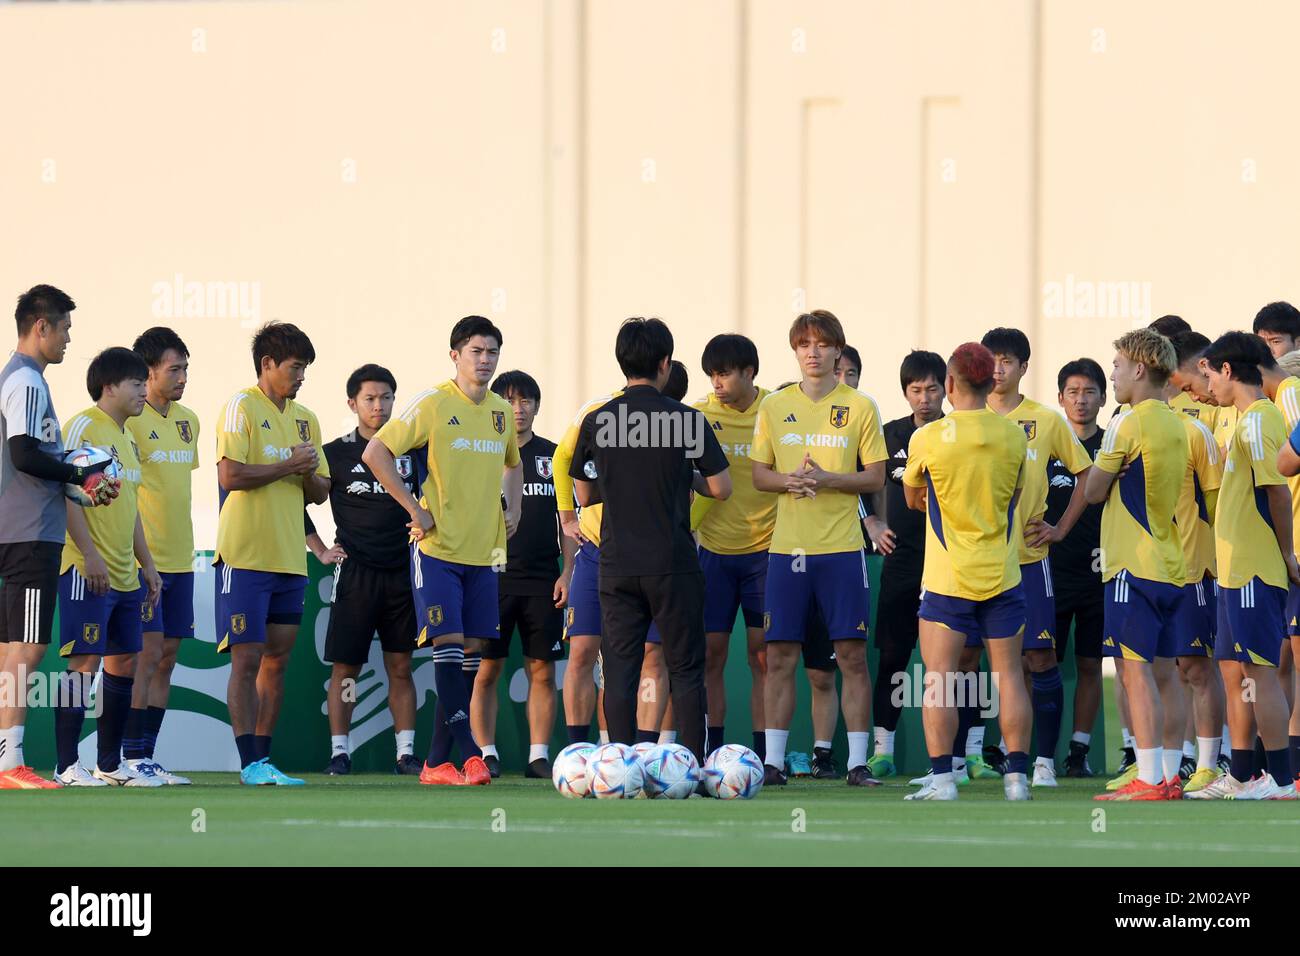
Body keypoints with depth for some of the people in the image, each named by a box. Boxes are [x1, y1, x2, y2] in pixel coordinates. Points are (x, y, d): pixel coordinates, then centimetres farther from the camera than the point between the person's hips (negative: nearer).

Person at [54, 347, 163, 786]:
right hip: (88, 570, -9)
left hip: (125, 574, 9)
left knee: (125, 662, 10)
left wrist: (147, 564, 22)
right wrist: (90, 554, -21)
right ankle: (66, 766, -9)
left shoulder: (125, 439, 19)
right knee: (84, 662, -10)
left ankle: (110, 763, 17)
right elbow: (69, 493, -16)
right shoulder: (83, 428, -9)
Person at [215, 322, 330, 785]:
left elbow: (321, 493, 17)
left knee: (277, 659, 7)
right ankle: (250, 763, -8)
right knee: (247, 658, -7)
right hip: (245, 555, -7)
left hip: (289, 557, 7)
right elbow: (230, 475, -17)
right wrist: (289, 466, -13)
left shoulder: (305, 419, 15)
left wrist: (309, 473, -5)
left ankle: (262, 756, 12)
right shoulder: (241, 408, -6)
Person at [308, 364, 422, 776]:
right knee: (346, 666, -2)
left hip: (401, 573, 3)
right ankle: (339, 753, 2)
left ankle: (406, 752, 4)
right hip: (355, 574, -3)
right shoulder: (336, 454, 0)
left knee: (401, 666, 3)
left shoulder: (409, 452, 9)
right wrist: (320, 551, 2)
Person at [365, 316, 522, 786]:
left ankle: (438, 761, 8)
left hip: (483, 551, 6)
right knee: (448, 643, -14)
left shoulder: (501, 411, 11)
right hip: (437, 548, -6)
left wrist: (512, 508, 14)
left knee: (471, 650, 4)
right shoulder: (433, 404, -8)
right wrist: (414, 508, -14)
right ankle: (468, 751, -16)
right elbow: (375, 453, -11)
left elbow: (512, 465, 31)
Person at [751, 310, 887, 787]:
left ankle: (857, 762, 1)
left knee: (852, 656, -3)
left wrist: (826, 479, -16)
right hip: (786, 547, 2)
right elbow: (759, 475, 10)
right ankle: (773, 761, 6)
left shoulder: (859, 406, 2)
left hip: (841, 549, -2)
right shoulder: (774, 407, 8)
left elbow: (875, 478, 1)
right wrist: (789, 480, -12)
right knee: (779, 656, 1)